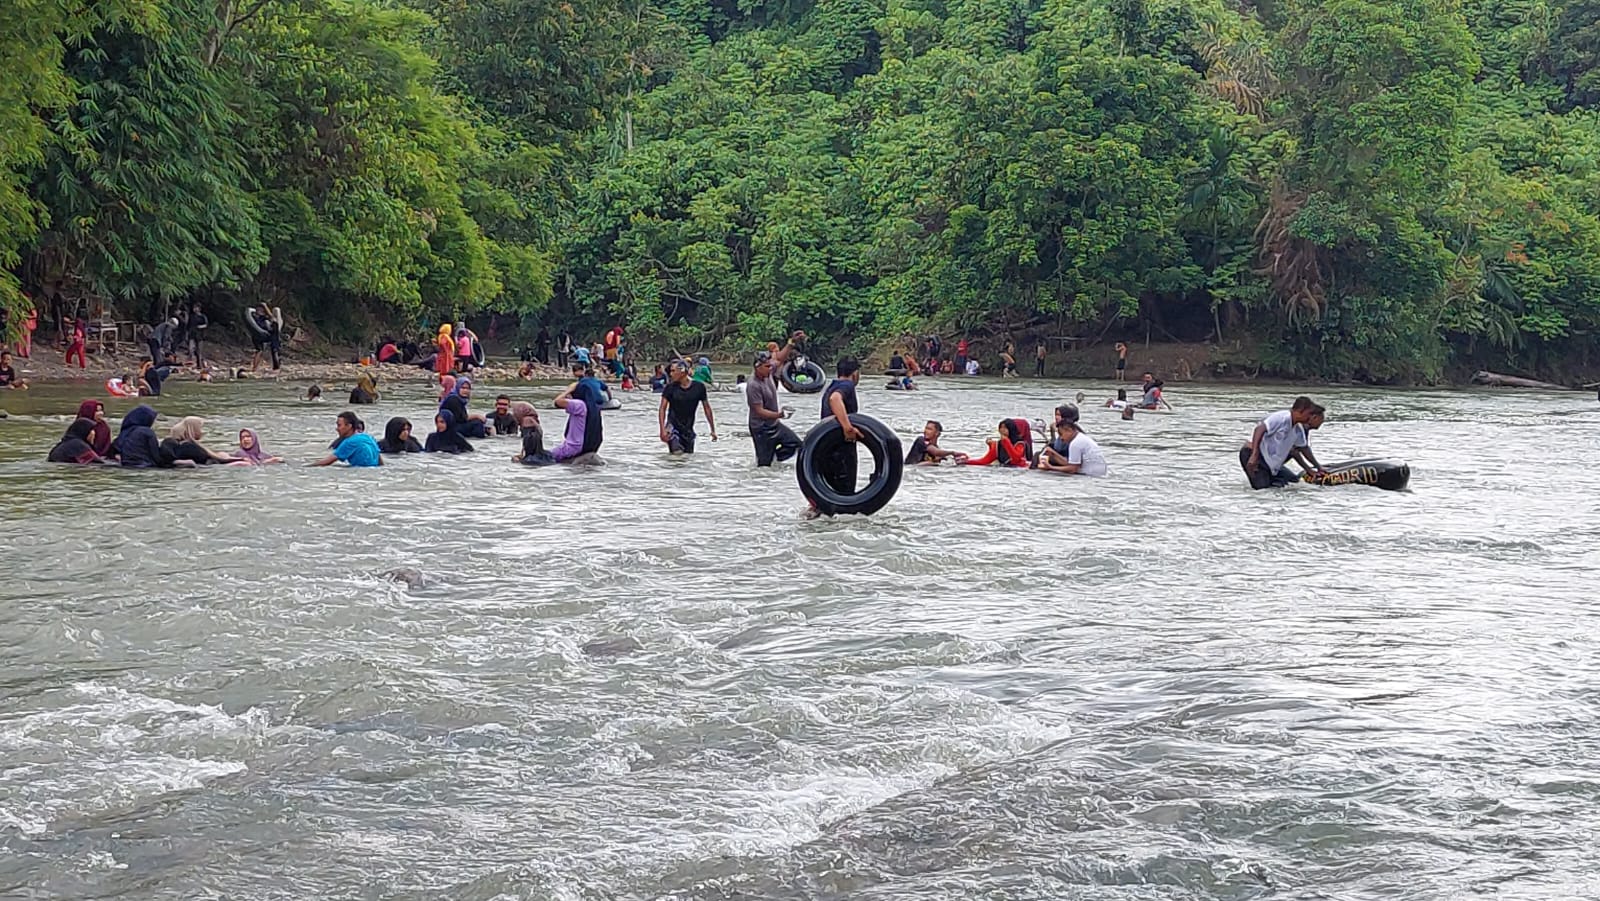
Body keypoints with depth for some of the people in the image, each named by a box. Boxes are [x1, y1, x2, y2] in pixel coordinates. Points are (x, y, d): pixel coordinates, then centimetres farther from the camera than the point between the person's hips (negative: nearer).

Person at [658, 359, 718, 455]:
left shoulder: (699, 387, -4)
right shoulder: (671, 388, -6)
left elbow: (707, 408, 5)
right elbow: (662, 409, -5)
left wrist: (713, 430, 6)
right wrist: (662, 430, -17)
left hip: (688, 429, 2)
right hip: (673, 425, -2)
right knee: (677, 453, -21)